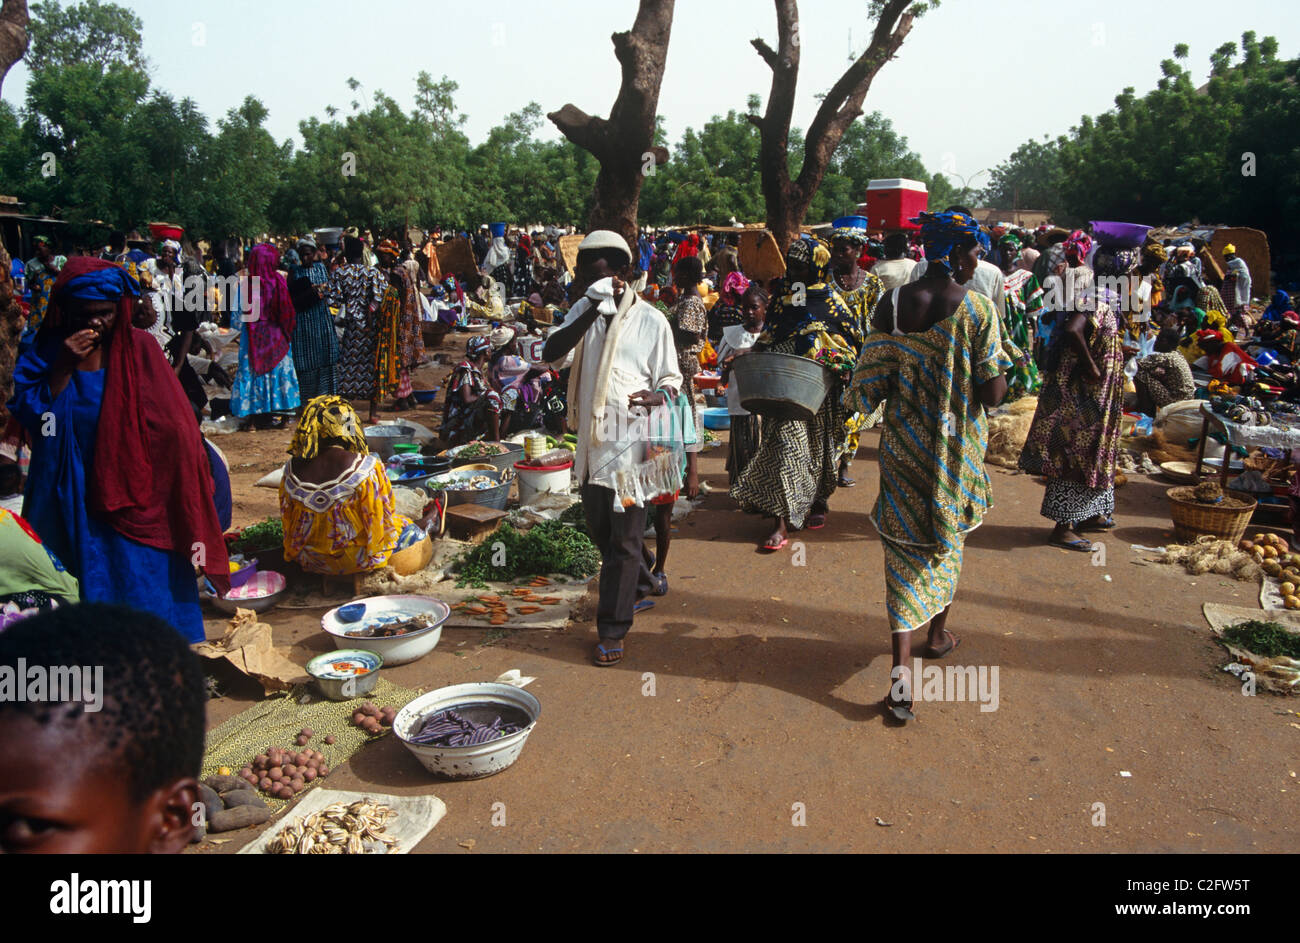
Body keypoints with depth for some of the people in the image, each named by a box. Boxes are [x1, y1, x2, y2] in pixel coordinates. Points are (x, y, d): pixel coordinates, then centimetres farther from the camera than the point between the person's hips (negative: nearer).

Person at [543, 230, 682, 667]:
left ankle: (612, 630, 9)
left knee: (623, 541, -1)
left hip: (630, 445, -6)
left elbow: (671, 381, -1)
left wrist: (657, 395, -24)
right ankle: (640, 584, 44)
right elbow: (552, 355, -10)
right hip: (592, 441, 6)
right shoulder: (583, 312, 6)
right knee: (600, 531, 19)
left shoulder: (650, 321, -5)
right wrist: (592, 312, -18)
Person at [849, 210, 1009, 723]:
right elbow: (993, 392, -14)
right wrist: (999, 376, 7)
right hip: (958, 446, -1)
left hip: (903, 445, 1)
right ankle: (938, 632, 43)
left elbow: (868, 387, -6)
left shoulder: (892, 303, -6)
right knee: (948, 532, 23)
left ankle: (901, 671, -5)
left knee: (904, 546, 5)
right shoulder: (978, 309, -13)